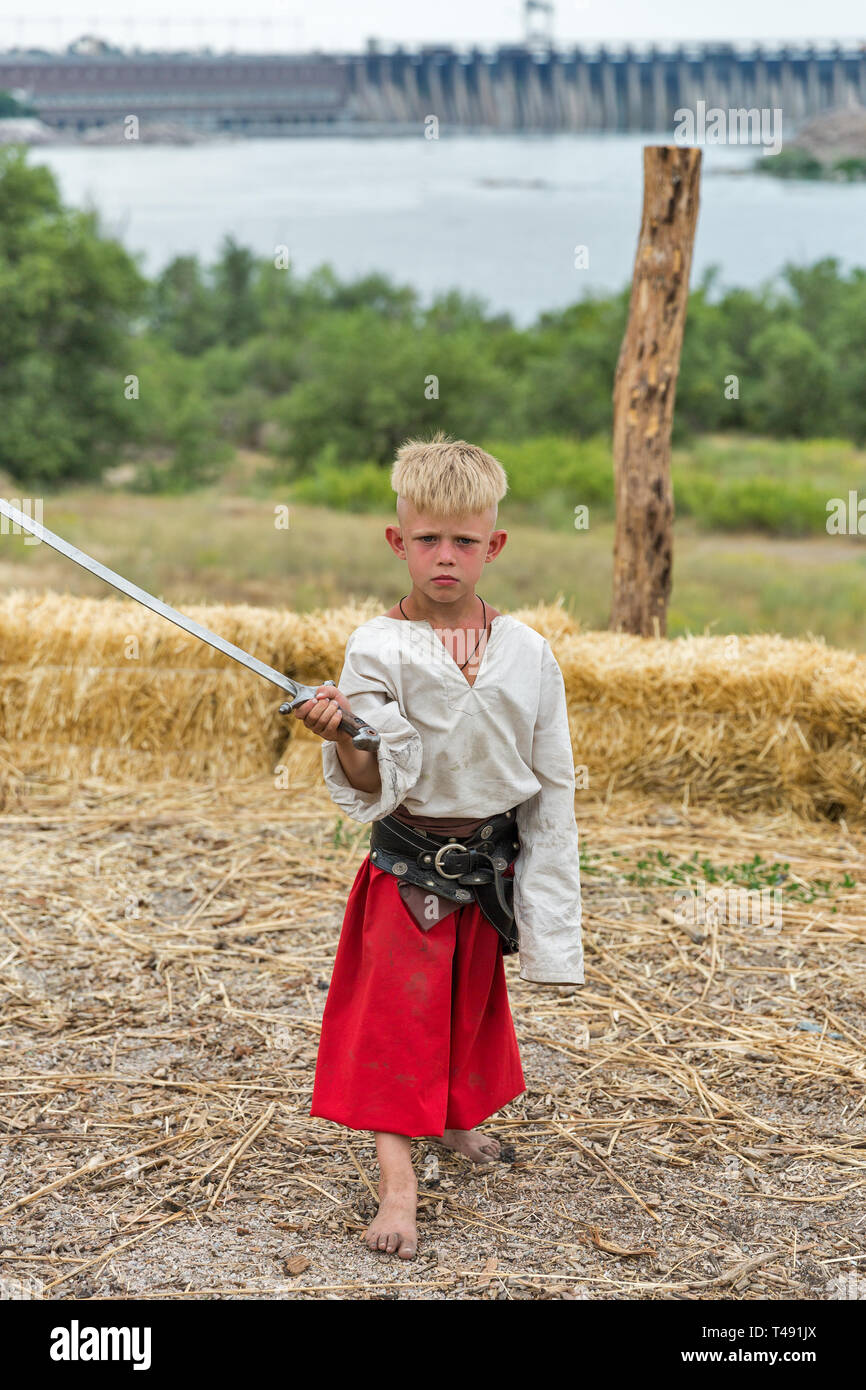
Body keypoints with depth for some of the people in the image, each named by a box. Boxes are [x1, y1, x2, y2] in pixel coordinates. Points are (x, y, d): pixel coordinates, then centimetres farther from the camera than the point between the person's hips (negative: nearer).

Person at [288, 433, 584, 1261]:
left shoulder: (526, 653, -5)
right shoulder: (377, 649, -11)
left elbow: (552, 783, 2)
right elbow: (376, 787, -14)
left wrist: (546, 899, 3)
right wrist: (346, 739, -35)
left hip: (492, 865, 3)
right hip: (408, 864, -3)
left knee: (473, 1002, 18)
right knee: (395, 1009, -5)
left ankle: (456, 1118, 43)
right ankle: (397, 1178, 1)